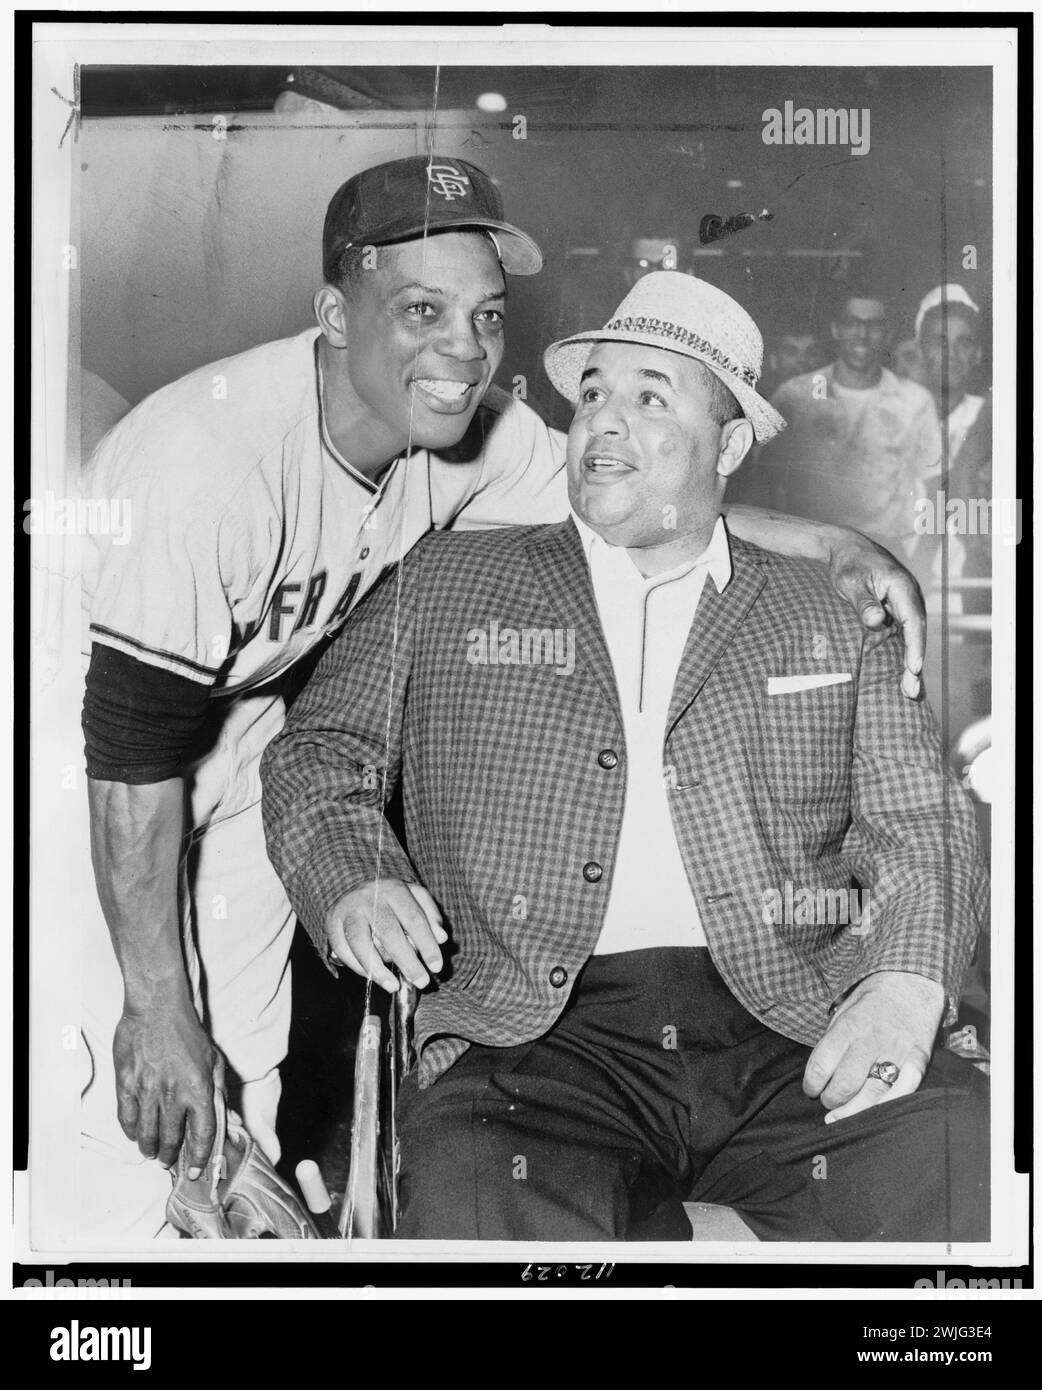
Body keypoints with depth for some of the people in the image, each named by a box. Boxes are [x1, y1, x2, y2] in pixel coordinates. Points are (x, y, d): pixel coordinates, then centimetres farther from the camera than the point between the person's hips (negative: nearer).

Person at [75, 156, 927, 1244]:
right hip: (92, 759, -6)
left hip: (243, 722, 6)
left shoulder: (472, 434, -15)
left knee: (250, 1084, 11)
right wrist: (154, 1007, -24)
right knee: (137, 1116, -9)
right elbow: (134, 751, -30)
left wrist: (833, 543, -14)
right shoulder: (210, 459, -35)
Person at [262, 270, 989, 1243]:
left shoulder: (827, 616, 18)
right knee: (472, 1198, -32)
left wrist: (907, 982, -7)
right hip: (540, 1041, -1)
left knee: (959, 1154, -27)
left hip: (794, 1041, 2)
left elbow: (920, 827, 13)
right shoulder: (444, 586, 16)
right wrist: (353, 882, -8)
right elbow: (316, 754, 14)